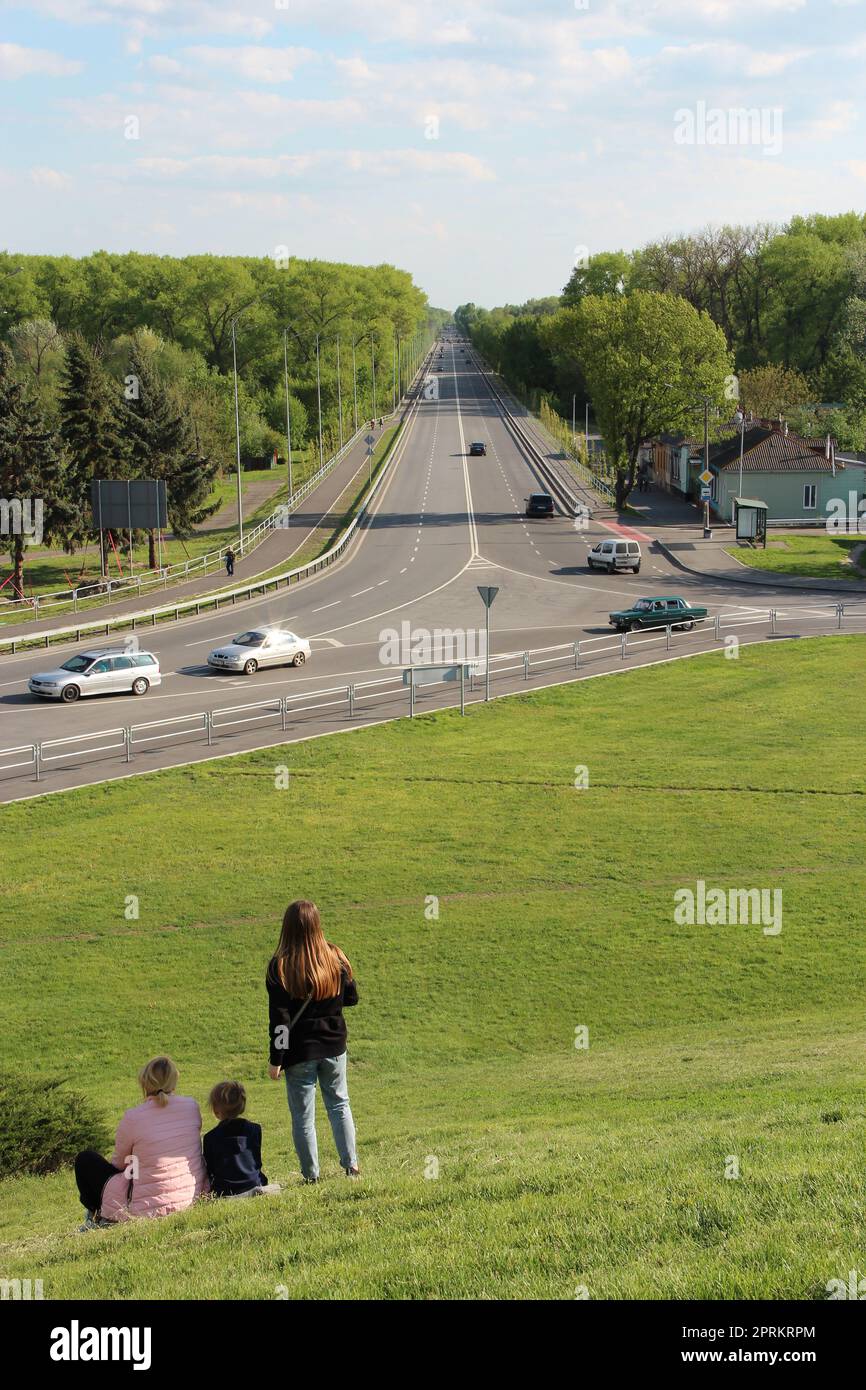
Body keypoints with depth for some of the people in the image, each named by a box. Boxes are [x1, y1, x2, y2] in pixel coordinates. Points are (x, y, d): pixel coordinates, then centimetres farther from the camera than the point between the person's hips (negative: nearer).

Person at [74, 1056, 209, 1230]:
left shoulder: (133, 1118, -15)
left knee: (85, 1160, 15)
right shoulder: (191, 1107, -4)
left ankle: (99, 1217, 26)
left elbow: (118, 1163, 1)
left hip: (148, 1207, -5)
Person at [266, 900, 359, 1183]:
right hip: (334, 1046, 3)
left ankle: (311, 1175, 11)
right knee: (339, 1105, 19)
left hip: (299, 1051, -3)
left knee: (303, 1116, 7)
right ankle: (351, 1164, 15)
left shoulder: (280, 965, -14)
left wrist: (276, 1060, -9)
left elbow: (279, 1018, -14)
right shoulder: (335, 957, -4)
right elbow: (351, 998, 7)